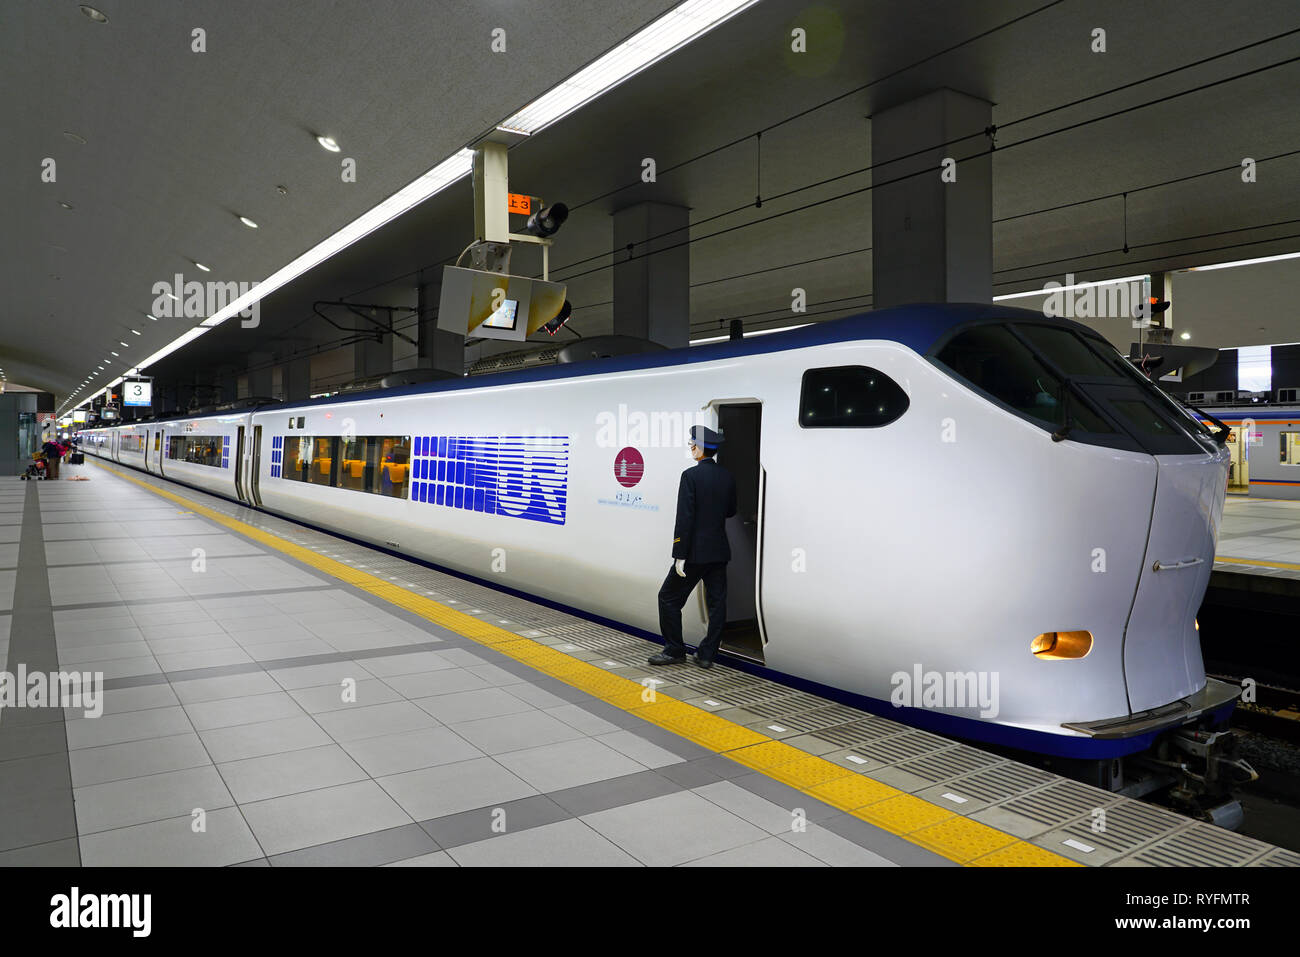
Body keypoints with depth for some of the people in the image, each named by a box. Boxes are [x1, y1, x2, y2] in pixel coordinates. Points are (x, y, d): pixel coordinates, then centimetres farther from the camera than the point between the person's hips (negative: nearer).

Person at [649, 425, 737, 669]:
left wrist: (679, 555, -16)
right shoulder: (727, 477, 4)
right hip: (719, 551, 6)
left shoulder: (691, 475, -14)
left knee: (669, 598, 7)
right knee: (717, 601, 10)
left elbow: (685, 518, -17)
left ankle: (674, 650, 13)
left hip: (695, 552, -6)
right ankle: (707, 654, 14)